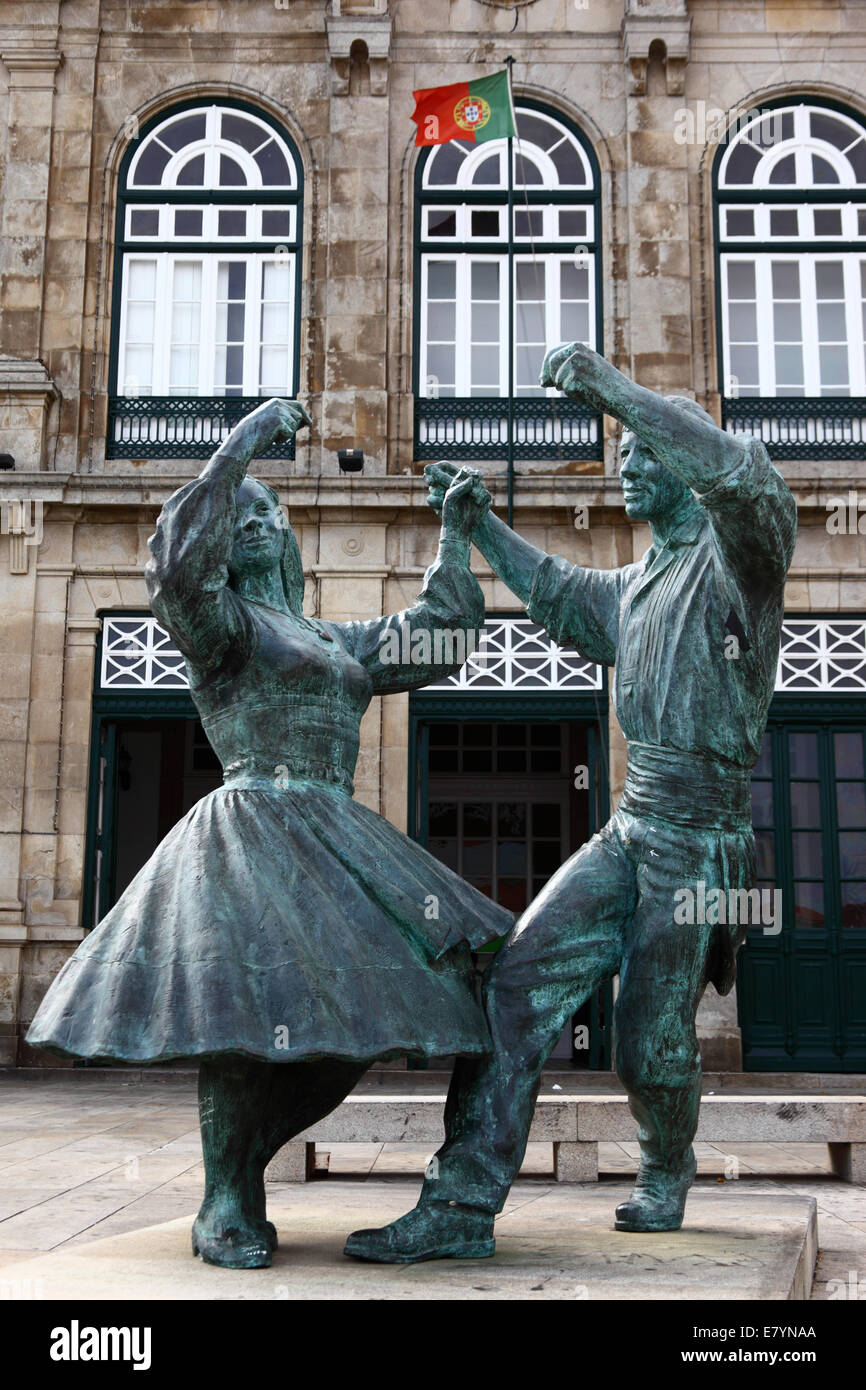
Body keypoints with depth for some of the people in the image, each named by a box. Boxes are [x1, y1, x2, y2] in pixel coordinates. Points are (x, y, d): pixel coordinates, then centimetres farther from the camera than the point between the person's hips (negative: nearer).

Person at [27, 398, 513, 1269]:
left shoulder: (329, 640, 25)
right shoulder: (217, 622, 4)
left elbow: (433, 643, 29)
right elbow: (180, 569, -18)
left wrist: (454, 537, 31)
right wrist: (239, 446, -15)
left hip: (331, 844, 7)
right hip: (254, 832, -7)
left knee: (348, 1017, 1)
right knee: (252, 1009, -19)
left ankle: (246, 1174, 14)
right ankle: (222, 1207, -5)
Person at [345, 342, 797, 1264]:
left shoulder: (735, 556, -5)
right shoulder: (633, 586, 20)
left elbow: (741, 475, -29)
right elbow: (551, 589, 41)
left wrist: (608, 386, -25)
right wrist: (475, 520, 39)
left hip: (700, 840, -7)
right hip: (628, 831, 7)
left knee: (650, 1046, 3)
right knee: (519, 974, -10)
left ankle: (665, 1171, 35)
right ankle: (461, 1204, -9)